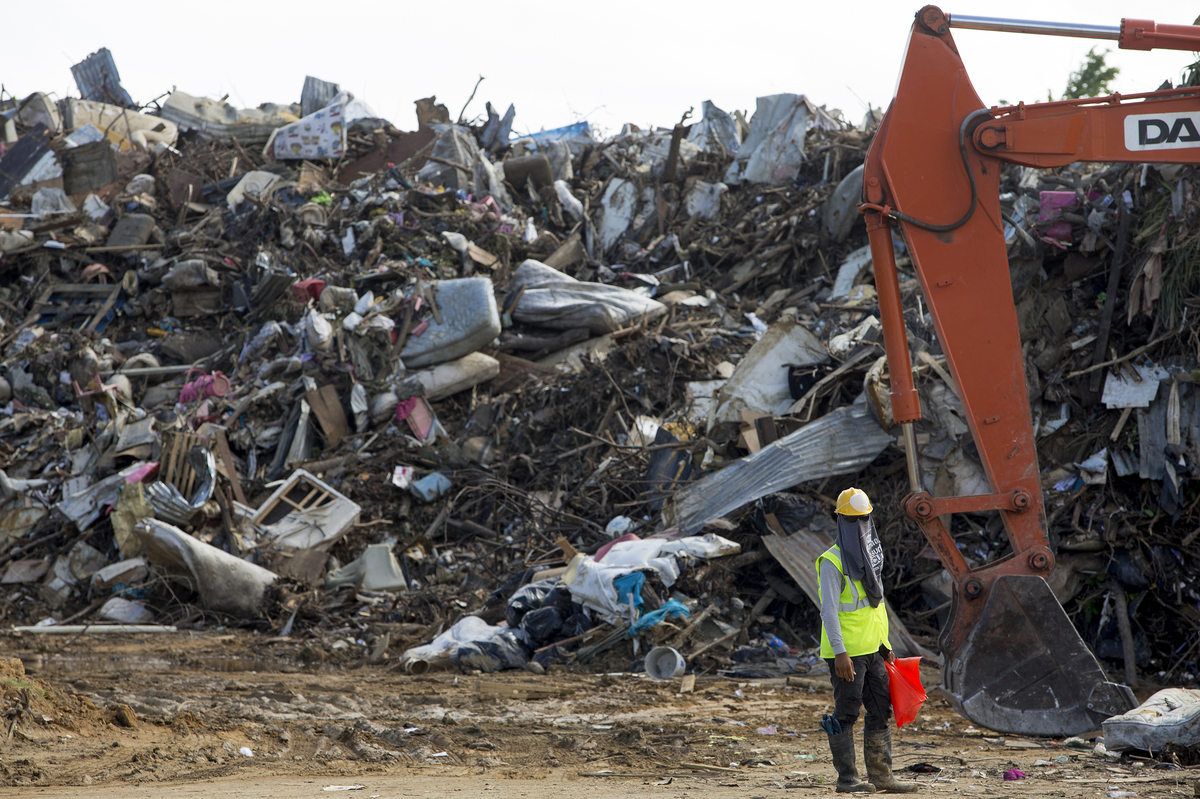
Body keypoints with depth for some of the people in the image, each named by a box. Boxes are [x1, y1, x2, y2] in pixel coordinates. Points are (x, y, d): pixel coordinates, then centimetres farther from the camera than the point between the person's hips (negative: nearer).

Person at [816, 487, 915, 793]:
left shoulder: (871, 555, 15)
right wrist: (839, 653, -23)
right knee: (847, 713, -4)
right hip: (847, 653, -8)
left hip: (872, 650, 8)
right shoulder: (832, 561, -10)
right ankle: (847, 778, 1)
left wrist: (885, 643, 18)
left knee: (881, 712, 8)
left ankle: (880, 774, 13)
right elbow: (829, 610, -16)